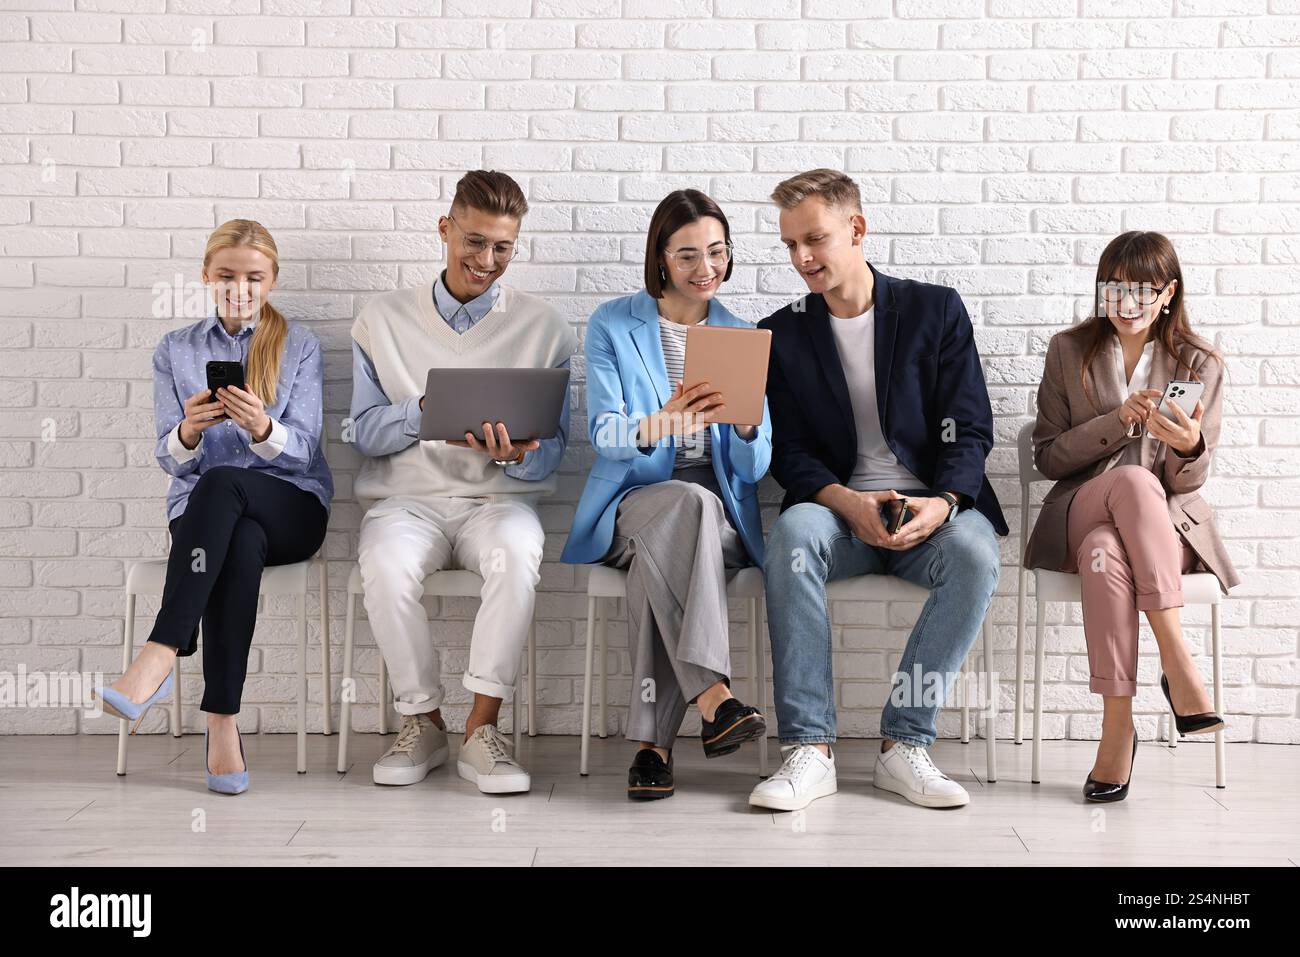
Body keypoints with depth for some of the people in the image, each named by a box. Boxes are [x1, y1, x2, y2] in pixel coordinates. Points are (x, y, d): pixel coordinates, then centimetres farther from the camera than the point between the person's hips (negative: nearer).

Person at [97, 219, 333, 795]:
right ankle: (223, 726, -40)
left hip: (292, 506, -1)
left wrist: (261, 428, -25)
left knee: (220, 482, -36)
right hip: (203, 507, 1)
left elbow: (302, 450, -2)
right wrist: (188, 431, -20)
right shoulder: (174, 351, 12)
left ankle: (159, 658, -44)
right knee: (242, 544, -37)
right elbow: (171, 460, 4)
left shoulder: (299, 346, 8)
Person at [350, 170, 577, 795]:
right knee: (386, 565, -33)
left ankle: (482, 730, -25)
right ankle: (422, 721, -12)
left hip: (498, 498, 0)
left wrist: (515, 455, -19)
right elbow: (365, 433, 6)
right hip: (407, 497, 1)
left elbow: (550, 453, 5)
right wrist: (426, 409, -14)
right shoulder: (384, 320, 11)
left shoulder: (544, 329, 8)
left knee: (517, 554, -36)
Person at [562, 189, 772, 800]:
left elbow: (753, 469, 6)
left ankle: (652, 742, -34)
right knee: (687, 502, -37)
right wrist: (663, 423, -30)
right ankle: (714, 700, -44)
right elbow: (604, 436, -8)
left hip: (718, 517, 2)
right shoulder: (612, 325, 6)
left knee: (660, 552, -35)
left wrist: (747, 422, -18)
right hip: (633, 504, -1)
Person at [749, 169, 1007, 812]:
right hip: (839, 511, 1)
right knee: (793, 533, -33)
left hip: (932, 510, 0)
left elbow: (970, 431, 1)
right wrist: (850, 504, -17)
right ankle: (809, 751, -32)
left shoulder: (936, 311, 7)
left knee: (974, 551, -34)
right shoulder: (782, 334, 10)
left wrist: (942, 503, -20)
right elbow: (788, 453, 3)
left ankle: (903, 743, -24)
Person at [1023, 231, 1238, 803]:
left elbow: (1188, 481, 3)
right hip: (1081, 514, 0)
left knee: (1106, 552, -38)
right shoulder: (1068, 351, 9)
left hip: (1169, 523, 0)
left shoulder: (1200, 364, 8)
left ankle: (1117, 724, -34)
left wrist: (1190, 444, -21)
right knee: (1133, 480, -37)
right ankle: (1177, 662, -37)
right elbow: (1048, 457, 4)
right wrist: (1116, 422, -11)